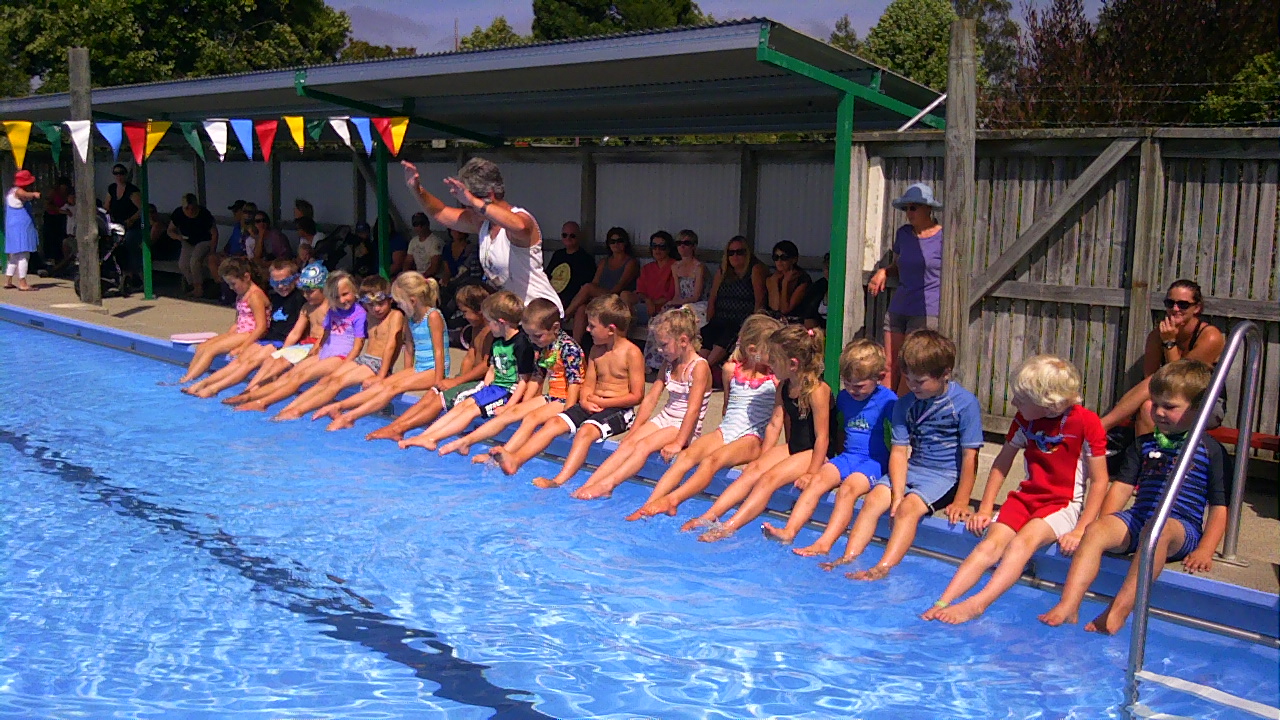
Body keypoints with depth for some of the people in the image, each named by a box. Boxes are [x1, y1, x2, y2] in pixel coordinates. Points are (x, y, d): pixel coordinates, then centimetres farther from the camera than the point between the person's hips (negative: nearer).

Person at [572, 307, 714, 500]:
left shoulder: (699, 367, -15)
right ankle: (589, 484, -29)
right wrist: (633, 431, 7)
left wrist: (678, 443, -26)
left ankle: (606, 485, -40)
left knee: (644, 445, -28)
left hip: (685, 427, -7)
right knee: (628, 443, -16)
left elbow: (693, 410, -21)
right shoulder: (669, 364, 12)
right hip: (664, 419, 7)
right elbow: (651, 398, 11)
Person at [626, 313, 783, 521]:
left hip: (752, 439, -4)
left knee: (712, 460, -33)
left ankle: (672, 500, -47)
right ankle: (648, 506, -33)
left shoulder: (777, 377, 1)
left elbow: (777, 421, -1)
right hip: (724, 432, 4)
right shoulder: (731, 369, 10)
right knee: (687, 455, -24)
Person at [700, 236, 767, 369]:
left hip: (742, 323, -6)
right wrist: (709, 323, 8)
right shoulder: (722, 272, 21)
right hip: (720, 321, 6)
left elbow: (759, 301, -6)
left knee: (711, 361, -27)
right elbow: (712, 299, 21)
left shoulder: (755, 270, 2)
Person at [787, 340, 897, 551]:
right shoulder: (844, 397, 12)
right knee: (818, 480, -22)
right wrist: (831, 454, 18)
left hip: (875, 462, -5)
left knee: (848, 487, -32)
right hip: (847, 457, 5)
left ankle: (824, 544, -45)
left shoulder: (887, 399, -6)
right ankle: (789, 531, -33)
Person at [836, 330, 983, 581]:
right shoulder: (905, 404, 3)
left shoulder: (965, 403, -11)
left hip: (946, 475, -5)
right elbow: (899, 451, -2)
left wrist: (961, 501, -12)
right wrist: (897, 493, -14)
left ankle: (884, 568, -36)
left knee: (910, 506, -28)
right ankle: (849, 557, -21)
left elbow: (969, 456, -11)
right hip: (912, 469, 5)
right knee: (874, 498, -17)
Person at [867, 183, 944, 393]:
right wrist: (883, 271, 3)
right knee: (890, 366, 4)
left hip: (926, 312, -6)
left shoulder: (942, 237, -5)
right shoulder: (903, 233, 12)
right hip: (897, 308, 6)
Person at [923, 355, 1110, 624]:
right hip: (1025, 497, 5)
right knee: (991, 544, -20)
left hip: (1064, 504, -4)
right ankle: (942, 603, -34)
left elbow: (1099, 481, -9)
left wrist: (1081, 530, -15)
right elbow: (1002, 462, 15)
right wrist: (985, 508, 9)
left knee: (1024, 540, -32)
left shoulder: (1086, 422, -12)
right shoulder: (1025, 420, 4)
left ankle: (976, 604, -44)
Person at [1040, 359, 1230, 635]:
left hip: (1182, 527, -4)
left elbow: (1220, 506, 3)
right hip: (1137, 519, 4)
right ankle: (1068, 606, -39)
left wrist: (1204, 550, -10)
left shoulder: (1210, 450, 8)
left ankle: (1119, 610, -48)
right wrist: (1105, 525, 2)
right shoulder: (1144, 445, 21)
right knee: (1095, 531, -27)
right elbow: (1122, 486, 18)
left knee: (1157, 531, -40)